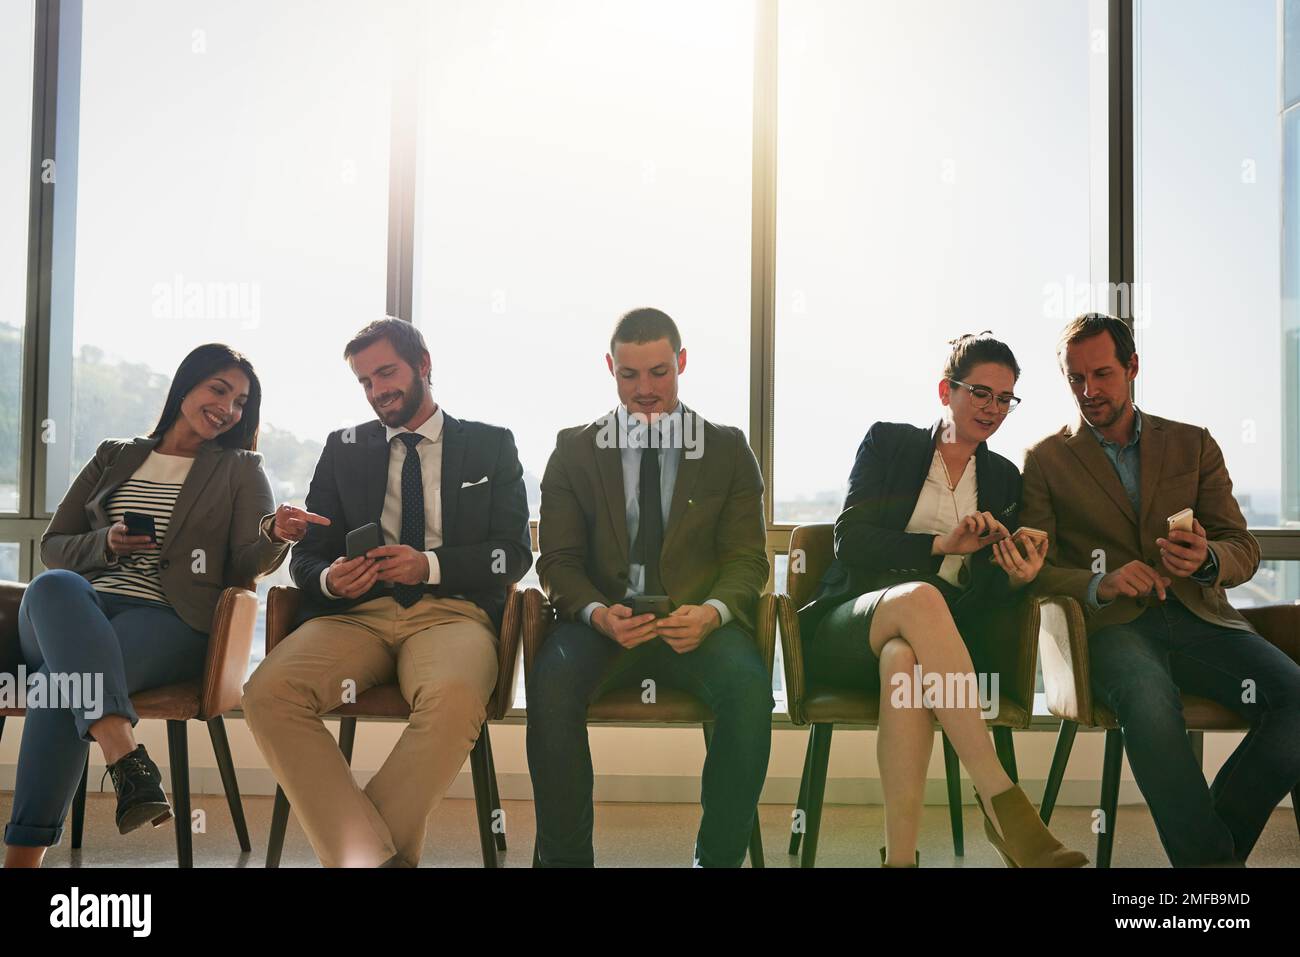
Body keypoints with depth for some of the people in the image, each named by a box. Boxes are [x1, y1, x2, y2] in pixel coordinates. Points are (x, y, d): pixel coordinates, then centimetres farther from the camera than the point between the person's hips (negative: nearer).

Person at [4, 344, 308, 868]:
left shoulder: (241, 472, 16)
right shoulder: (114, 457, 22)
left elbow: (244, 567, 3)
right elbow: (52, 547, 21)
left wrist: (275, 535, -20)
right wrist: (106, 545, -1)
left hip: (168, 622, -3)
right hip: (78, 611, 3)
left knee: (63, 679, -33)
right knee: (51, 586, -35)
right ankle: (127, 756, -48)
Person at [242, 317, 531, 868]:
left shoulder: (491, 445, 15)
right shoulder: (343, 450, 21)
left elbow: (514, 554, 5)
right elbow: (307, 557, 17)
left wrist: (430, 565, -12)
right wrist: (330, 578, -9)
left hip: (452, 610, -2)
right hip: (356, 613, 3)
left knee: (454, 697, -38)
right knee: (268, 692, -29)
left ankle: (356, 849, -23)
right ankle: (370, 855, -28)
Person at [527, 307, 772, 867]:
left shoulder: (727, 449, 10)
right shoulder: (574, 450, 11)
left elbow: (747, 558, 5)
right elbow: (559, 559, 5)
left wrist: (712, 611, -18)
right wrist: (598, 613, -17)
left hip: (698, 620, 0)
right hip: (604, 618, 0)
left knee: (748, 686, -32)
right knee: (551, 680, -32)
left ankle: (718, 856, -15)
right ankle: (564, 857, -15)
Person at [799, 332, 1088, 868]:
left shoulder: (1003, 478, 17)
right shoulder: (887, 442, 10)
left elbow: (983, 597, 10)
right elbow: (849, 541, -3)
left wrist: (1016, 578, -13)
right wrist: (943, 545, -14)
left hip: (927, 641, 2)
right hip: (847, 627, -1)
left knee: (905, 659, -39)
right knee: (920, 596, -39)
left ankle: (900, 856, -40)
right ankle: (1000, 799, -39)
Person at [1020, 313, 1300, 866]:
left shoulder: (1193, 445, 17)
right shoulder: (1046, 459, 11)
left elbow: (1244, 551, 11)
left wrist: (1206, 561, -15)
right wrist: (1099, 583, -19)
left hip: (1197, 618, 3)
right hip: (1111, 626, -3)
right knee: (1148, 698, -36)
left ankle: (1216, 836, -7)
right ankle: (1208, 853, -17)